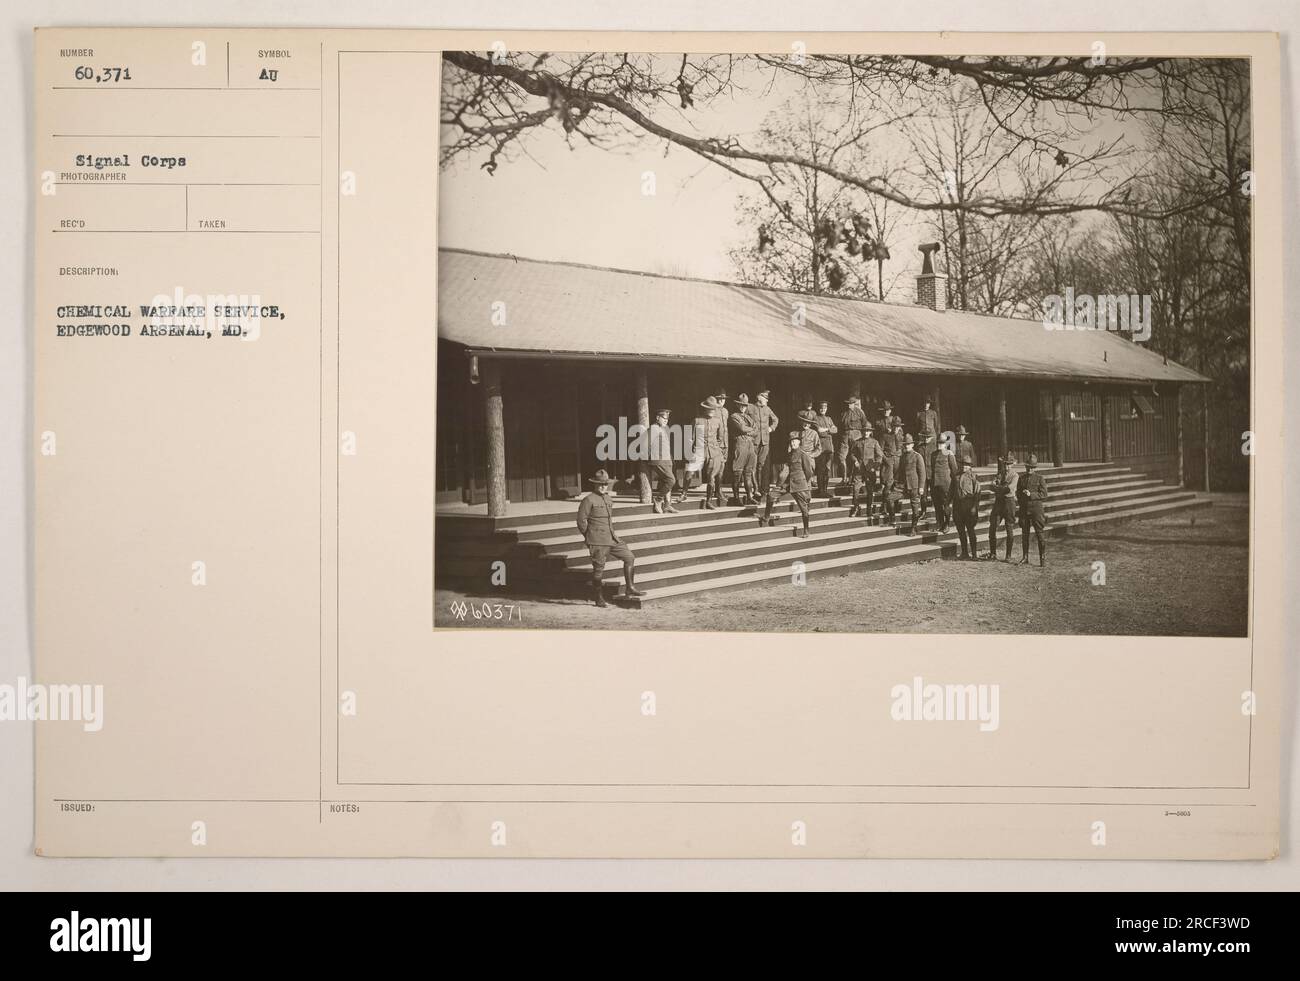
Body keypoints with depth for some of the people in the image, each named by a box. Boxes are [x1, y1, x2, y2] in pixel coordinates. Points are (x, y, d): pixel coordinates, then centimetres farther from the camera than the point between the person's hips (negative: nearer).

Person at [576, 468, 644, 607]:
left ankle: (630, 589, 10)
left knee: (629, 557, 4)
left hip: (612, 538, 8)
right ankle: (599, 599, 10)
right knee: (599, 569, -2)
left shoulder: (608, 499, 15)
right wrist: (589, 538, -3)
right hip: (598, 542, -8)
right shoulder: (589, 500, -10)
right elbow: (581, 520, -9)